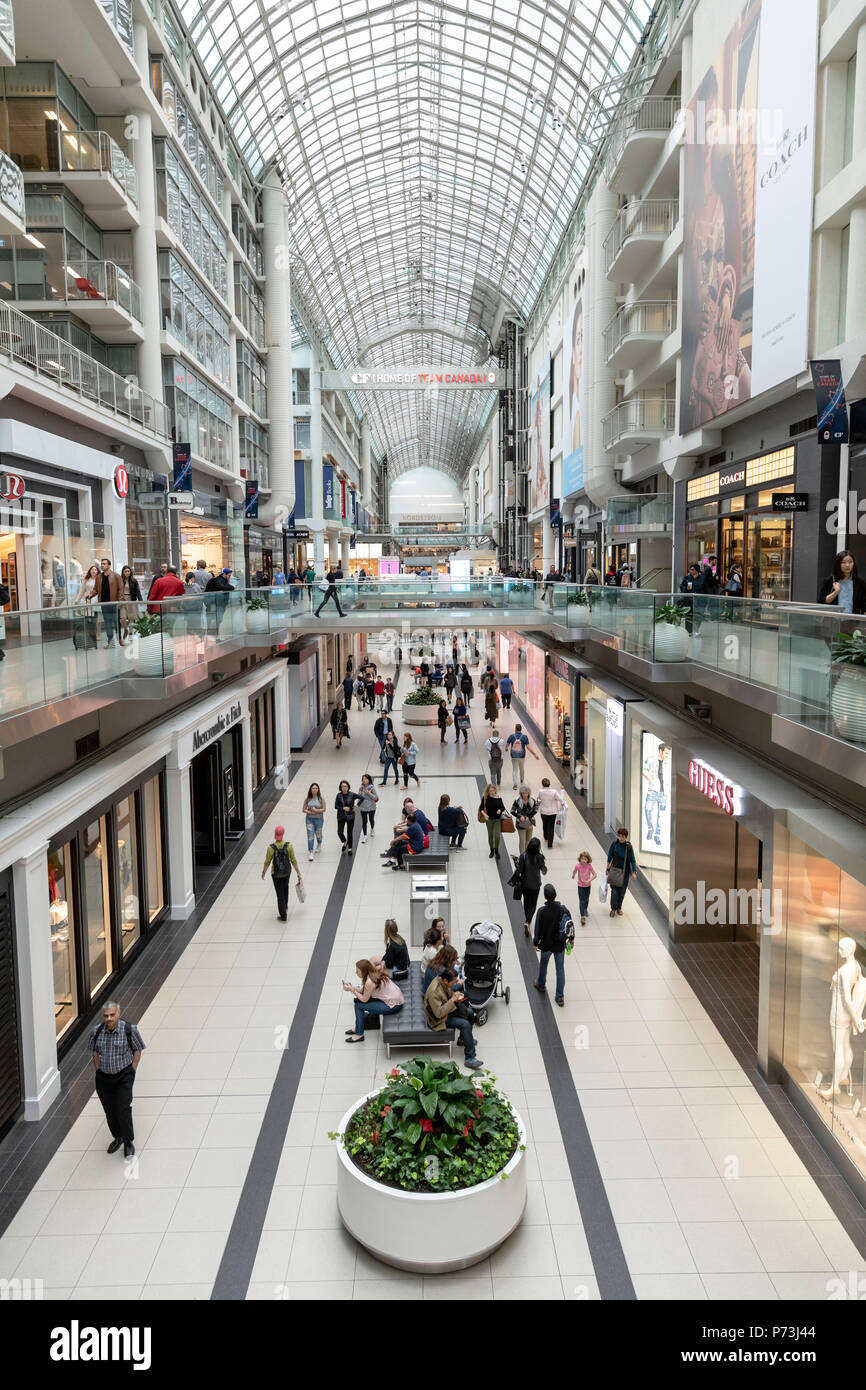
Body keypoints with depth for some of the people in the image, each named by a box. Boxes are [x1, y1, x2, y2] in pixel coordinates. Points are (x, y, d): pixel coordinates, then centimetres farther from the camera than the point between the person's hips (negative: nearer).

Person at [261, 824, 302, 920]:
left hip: (276, 874, -2)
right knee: (285, 887, 31)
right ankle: (285, 906, 50)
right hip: (287, 871, 2)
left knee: (280, 893, 10)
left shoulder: (271, 848, -22)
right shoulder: (288, 845, -18)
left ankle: (283, 916, 17)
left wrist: (264, 871, 9)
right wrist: (298, 872, 0)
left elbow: (267, 862, -10)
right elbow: (293, 860, -11)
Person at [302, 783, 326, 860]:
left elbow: (324, 809, -7)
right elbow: (303, 809, 0)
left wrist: (316, 810, -19)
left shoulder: (321, 798, -6)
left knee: (318, 834, 14)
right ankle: (310, 852, -5)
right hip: (309, 819, 0)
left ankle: (319, 845, 47)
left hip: (319, 819, 0)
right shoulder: (307, 798, -2)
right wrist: (310, 812, -15)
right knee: (310, 835, -7)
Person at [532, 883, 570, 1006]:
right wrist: (569, 938, 15)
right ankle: (560, 996, 16)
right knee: (560, 969, 12)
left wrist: (535, 943, 1)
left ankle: (541, 985, 48)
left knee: (543, 964, 25)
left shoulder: (542, 911, -24)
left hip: (546, 944, -1)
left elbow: (538, 930, -15)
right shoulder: (563, 909, -16)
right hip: (560, 945, 1)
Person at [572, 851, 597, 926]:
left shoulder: (589, 866, -20)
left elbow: (595, 875, -17)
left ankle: (585, 909, 50)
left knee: (586, 899, 20)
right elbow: (574, 871, 3)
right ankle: (582, 917, -8)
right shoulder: (578, 866, -20)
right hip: (580, 886, -2)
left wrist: (589, 880, -27)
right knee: (582, 901, -8)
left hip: (588, 885, 2)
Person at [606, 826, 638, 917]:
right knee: (614, 891, -6)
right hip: (615, 870, -1)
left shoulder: (628, 846, -9)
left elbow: (632, 859, -3)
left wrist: (634, 871, -8)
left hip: (625, 871, 1)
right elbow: (610, 857, 3)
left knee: (622, 891, 9)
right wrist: (608, 868, 9)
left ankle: (619, 908, 30)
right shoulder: (614, 844, -8)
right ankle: (613, 909, 12)